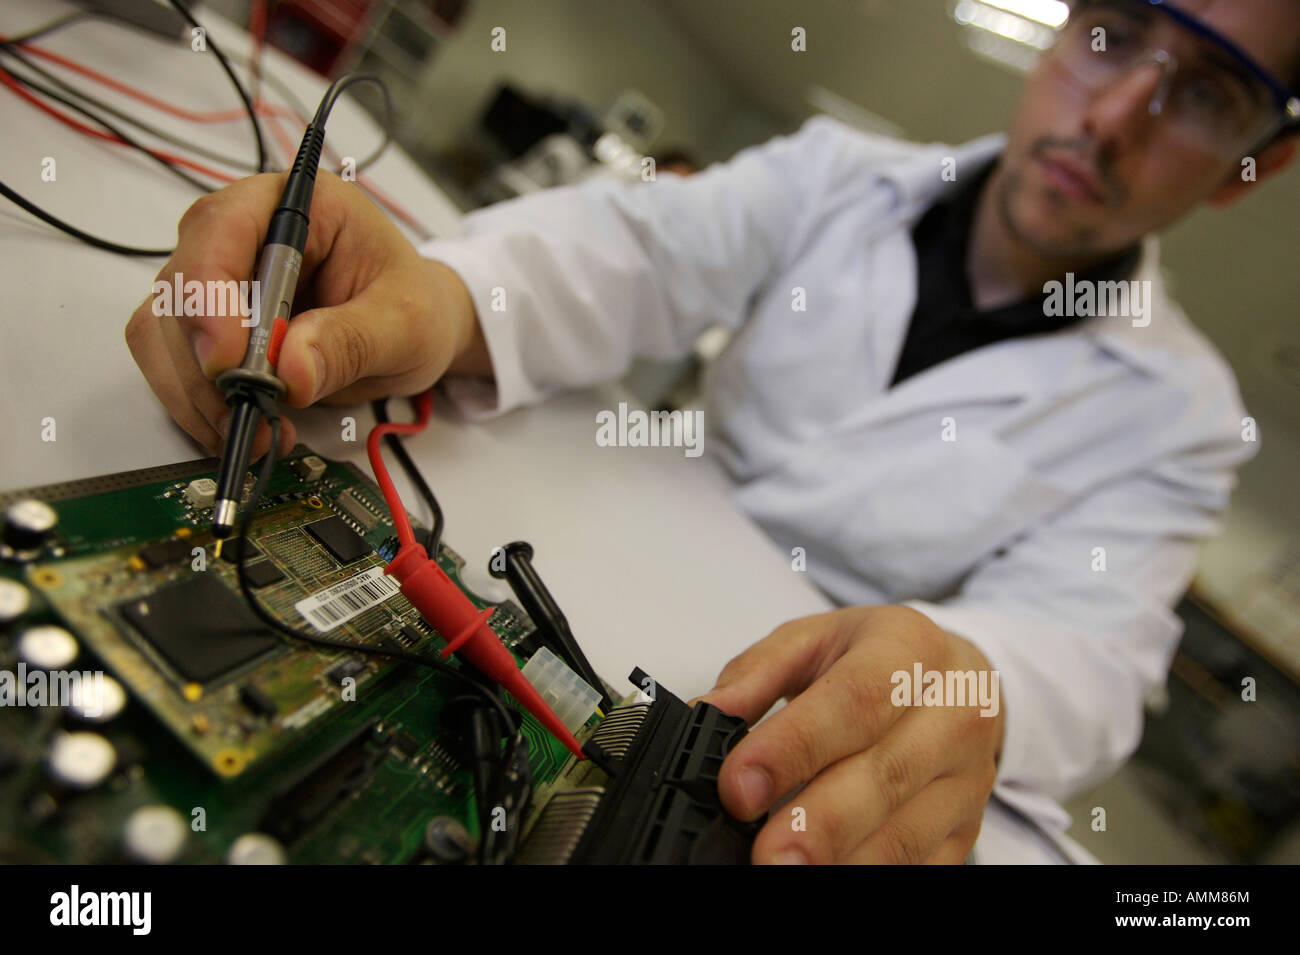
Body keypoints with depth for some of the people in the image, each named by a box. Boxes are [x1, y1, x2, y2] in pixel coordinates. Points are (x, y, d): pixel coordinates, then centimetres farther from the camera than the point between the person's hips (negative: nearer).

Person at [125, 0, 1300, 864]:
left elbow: (1092, 638, -16)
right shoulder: (844, 173, 0)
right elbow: (641, 250, -15)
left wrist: (970, 678, -41)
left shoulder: (1178, 412, -4)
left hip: (829, 706, 0)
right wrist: (440, 298, -37)